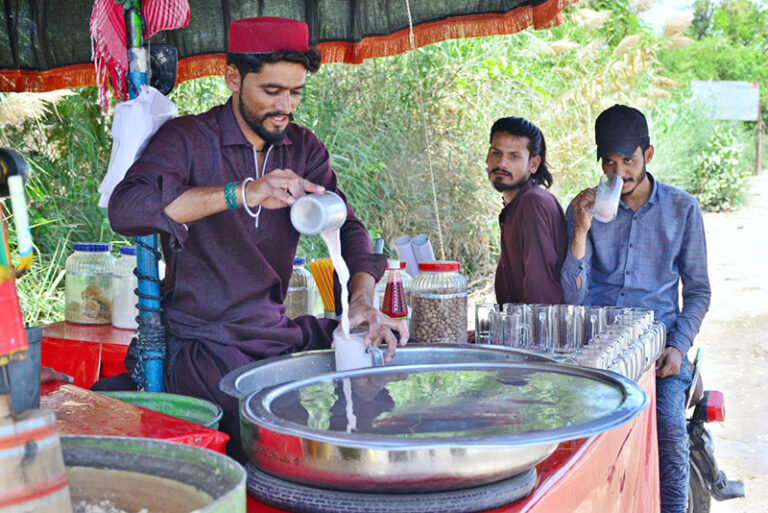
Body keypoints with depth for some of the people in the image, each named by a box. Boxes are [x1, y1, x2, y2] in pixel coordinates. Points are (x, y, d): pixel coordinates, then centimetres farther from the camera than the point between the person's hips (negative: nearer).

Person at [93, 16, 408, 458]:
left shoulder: (304, 148, 10)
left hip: (277, 334, 6)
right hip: (202, 345, -6)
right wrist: (241, 193, -36)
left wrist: (363, 300, -20)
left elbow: (345, 227, 2)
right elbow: (125, 210, -25)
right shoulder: (188, 139, -8)